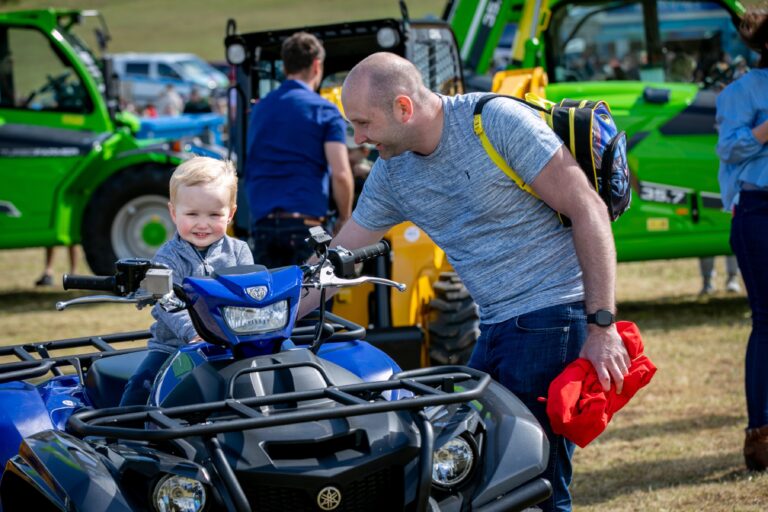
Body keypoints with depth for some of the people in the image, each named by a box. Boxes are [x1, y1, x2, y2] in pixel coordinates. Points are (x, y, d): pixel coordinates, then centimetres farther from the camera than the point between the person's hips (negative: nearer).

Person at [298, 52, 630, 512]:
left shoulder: (498, 121, -12)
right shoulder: (391, 173, 10)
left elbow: (588, 210, -13)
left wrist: (603, 325, -17)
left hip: (553, 314, -8)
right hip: (495, 330, 8)